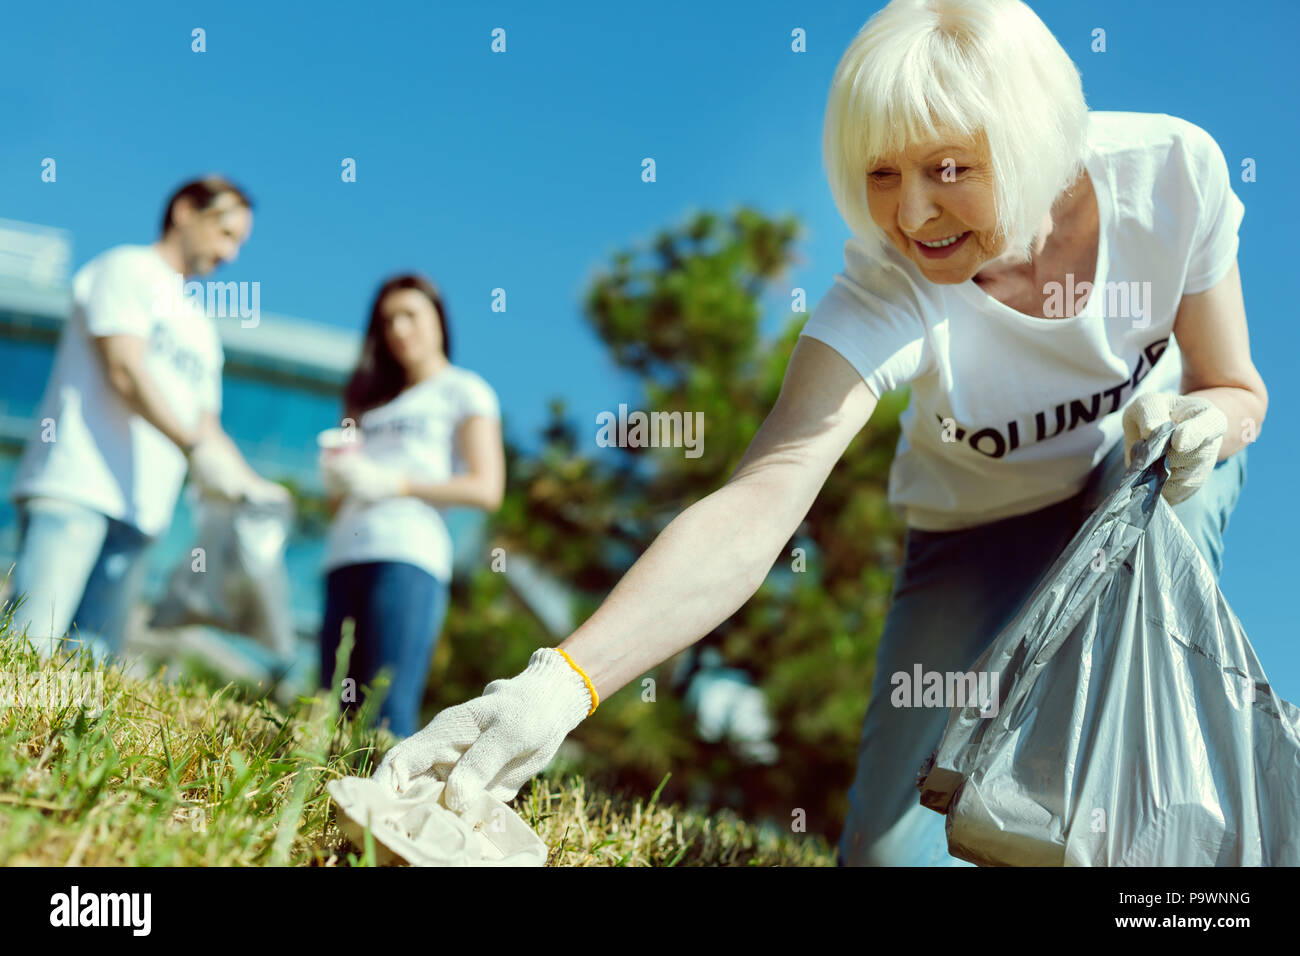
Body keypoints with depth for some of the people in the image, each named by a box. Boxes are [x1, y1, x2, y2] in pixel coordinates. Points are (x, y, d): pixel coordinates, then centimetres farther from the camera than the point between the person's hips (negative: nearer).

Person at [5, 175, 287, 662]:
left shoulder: (202, 329, 29)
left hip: (137, 509, 7)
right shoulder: (127, 268, 6)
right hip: (75, 487, -7)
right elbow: (125, 369, -9)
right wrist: (193, 445, -20)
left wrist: (251, 485, 5)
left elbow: (206, 426, 24)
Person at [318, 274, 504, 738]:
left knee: (389, 713, -16)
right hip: (345, 556, 6)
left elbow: (486, 489, -2)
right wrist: (336, 477, 4)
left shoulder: (463, 391, 12)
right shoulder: (372, 399, 29)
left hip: (407, 556, -6)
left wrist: (392, 483, -7)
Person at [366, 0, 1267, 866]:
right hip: (984, 515, -3)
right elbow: (753, 511, -47)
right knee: (896, 850, -12)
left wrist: (1205, 421, -37)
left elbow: (1239, 389, -12)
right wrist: (559, 683, -60)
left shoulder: (1171, 170, -27)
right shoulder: (885, 299, -35)